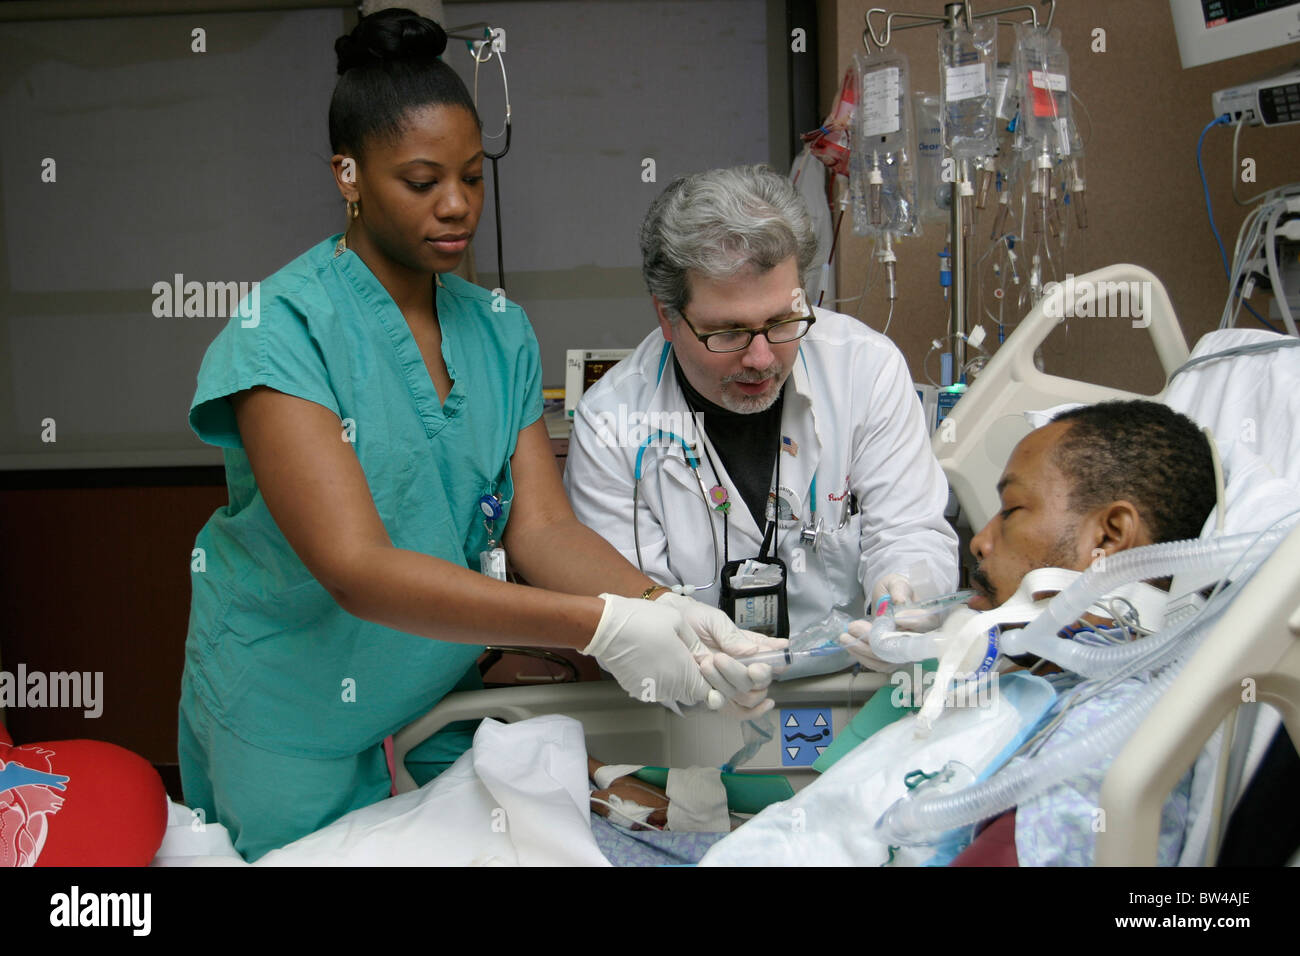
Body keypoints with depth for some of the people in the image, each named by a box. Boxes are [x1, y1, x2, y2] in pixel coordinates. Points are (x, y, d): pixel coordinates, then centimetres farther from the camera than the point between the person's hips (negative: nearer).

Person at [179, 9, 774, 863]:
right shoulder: (282, 334, -20)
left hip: (442, 709, 5)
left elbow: (540, 524, -9)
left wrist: (662, 608, -29)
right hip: (296, 733, -4)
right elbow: (356, 569, -30)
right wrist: (601, 628, -39)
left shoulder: (500, 331, -1)